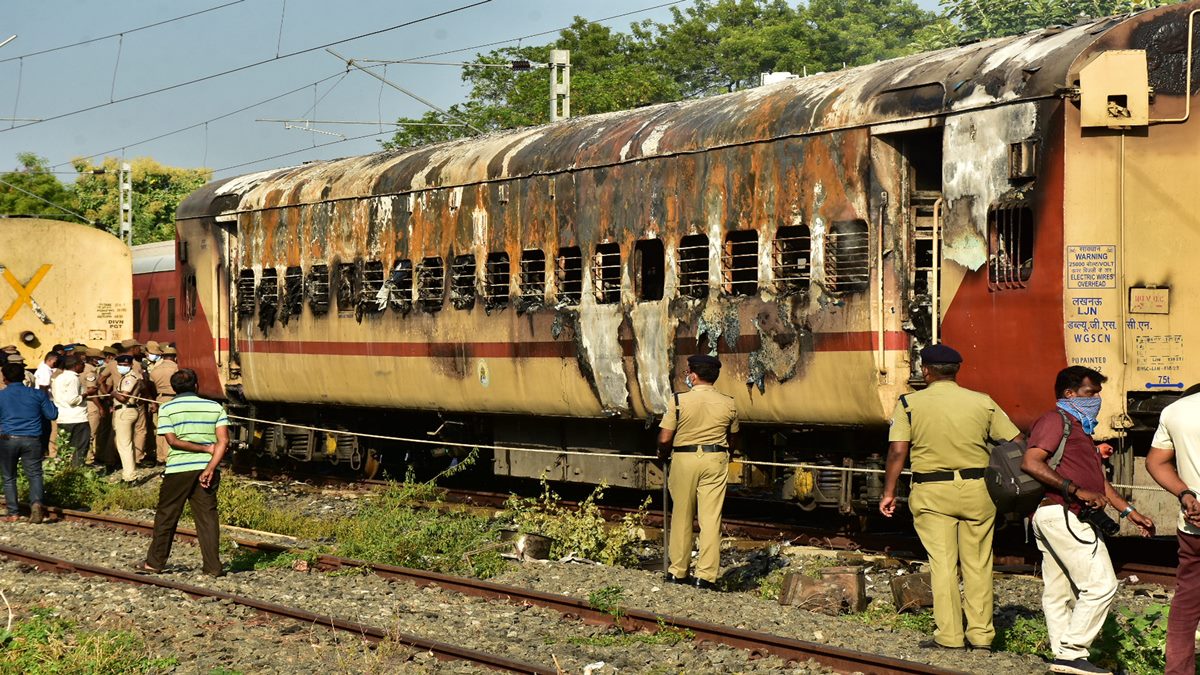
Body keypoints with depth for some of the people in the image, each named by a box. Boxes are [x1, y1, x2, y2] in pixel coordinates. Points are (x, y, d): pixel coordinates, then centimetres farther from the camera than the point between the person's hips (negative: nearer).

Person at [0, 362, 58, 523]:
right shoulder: (37, 394, 1)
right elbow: (52, 415, 5)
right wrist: (48, 401, 22)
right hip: (32, 440, 0)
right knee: (34, 474, 6)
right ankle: (36, 502, -20)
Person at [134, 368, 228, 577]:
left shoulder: (167, 409, 1)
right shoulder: (215, 407, 5)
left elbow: (173, 440, -10)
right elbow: (223, 440, -6)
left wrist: (205, 449, -6)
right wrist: (210, 468, -11)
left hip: (178, 469, -2)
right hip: (206, 467, 2)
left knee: (166, 516, 10)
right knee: (207, 517, 4)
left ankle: (155, 562, 18)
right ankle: (212, 566, 1)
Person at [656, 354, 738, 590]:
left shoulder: (679, 400, -10)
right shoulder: (728, 404, 0)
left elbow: (664, 439, -9)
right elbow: (733, 438, 13)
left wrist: (663, 455, 11)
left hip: (684, 458, -1)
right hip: (716, 460, 1)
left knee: (682, 516, 11)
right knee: (711, 518, 2)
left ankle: (678, 572, 17)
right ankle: (706, 575, -1)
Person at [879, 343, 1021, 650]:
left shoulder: (909, 404, -4)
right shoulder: (983, 403, 2)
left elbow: (897, 451, -9)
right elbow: (1017, 443, 4)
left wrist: (888, 493, -2)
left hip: (931, 493, -2)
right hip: (977, 489, 2)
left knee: (942, 563, 3)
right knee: (977, 564, 10)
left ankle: (949, 635, 1)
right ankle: (980, 634, 13)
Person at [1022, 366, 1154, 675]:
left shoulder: (1080, 428, 27)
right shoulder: (1055, 420, -6)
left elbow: (1098, 478, 30)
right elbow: (1030, 463, -21)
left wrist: (1130, 511, 22)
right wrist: (1078, 491, -23)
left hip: (1053, 518, 11)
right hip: (1062, 514, -11)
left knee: (1058, 591, 9)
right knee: (1101, 584, -13)